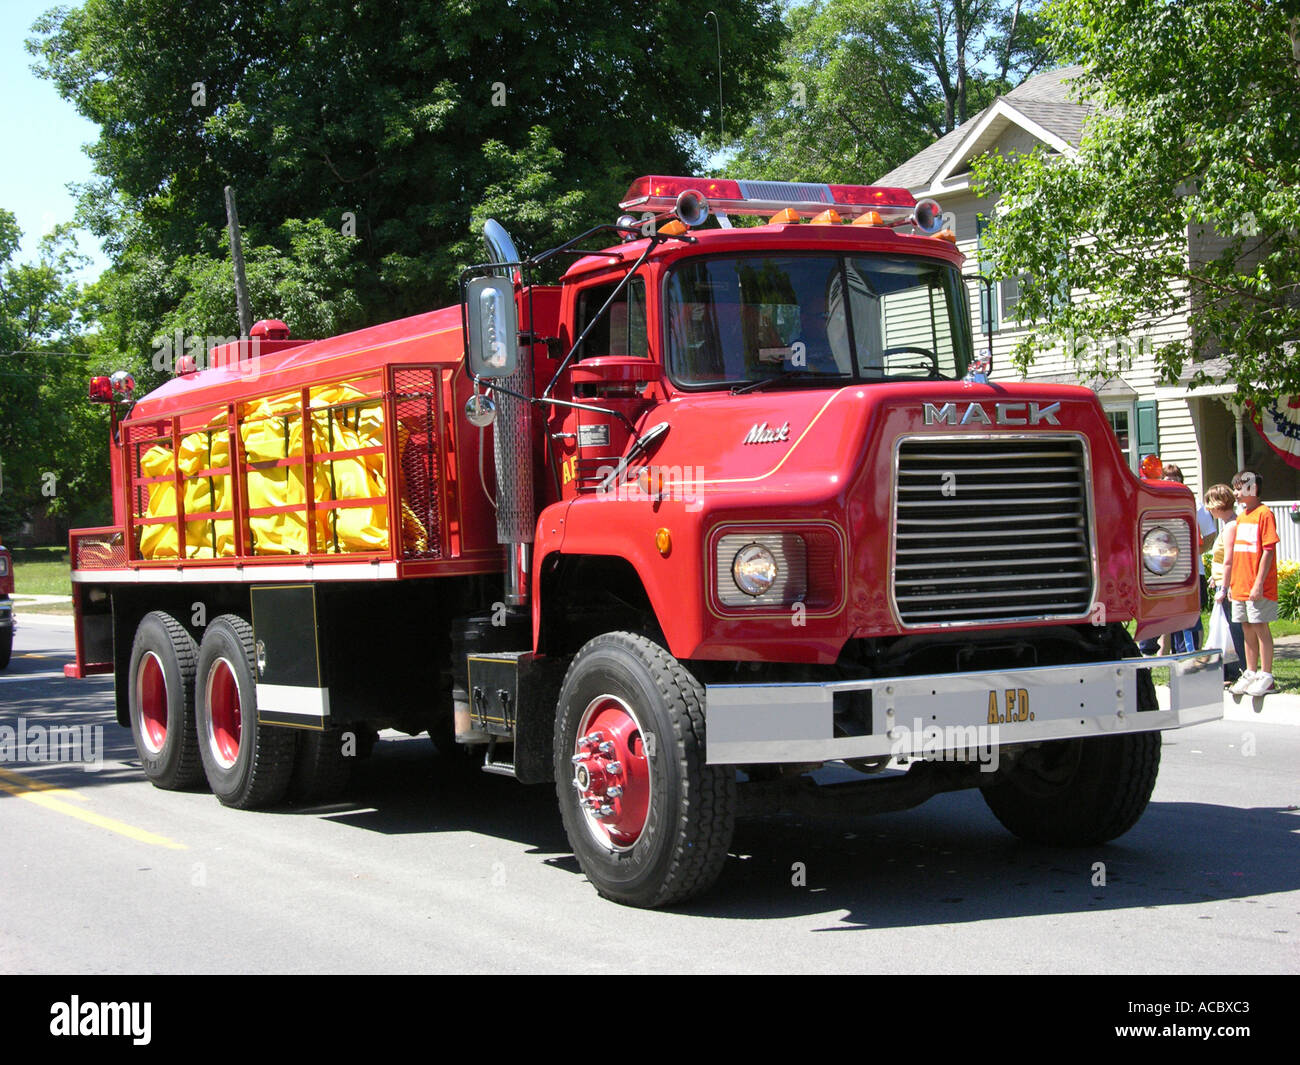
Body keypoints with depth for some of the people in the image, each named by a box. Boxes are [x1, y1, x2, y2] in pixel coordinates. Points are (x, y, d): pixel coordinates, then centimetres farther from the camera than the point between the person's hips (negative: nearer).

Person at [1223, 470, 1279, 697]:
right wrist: (1230, 584, 15)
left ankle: (1266, 676, 0)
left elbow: (1268, 551, -15)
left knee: (1260, 627, -4)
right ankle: (1250, 673, 17)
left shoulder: (1264, 514, -10)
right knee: (1247, 629, 10)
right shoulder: (1241, 517, 15)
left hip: (1258, 588, -8)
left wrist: (1259, 583, -18)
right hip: (1240, 585, 8)